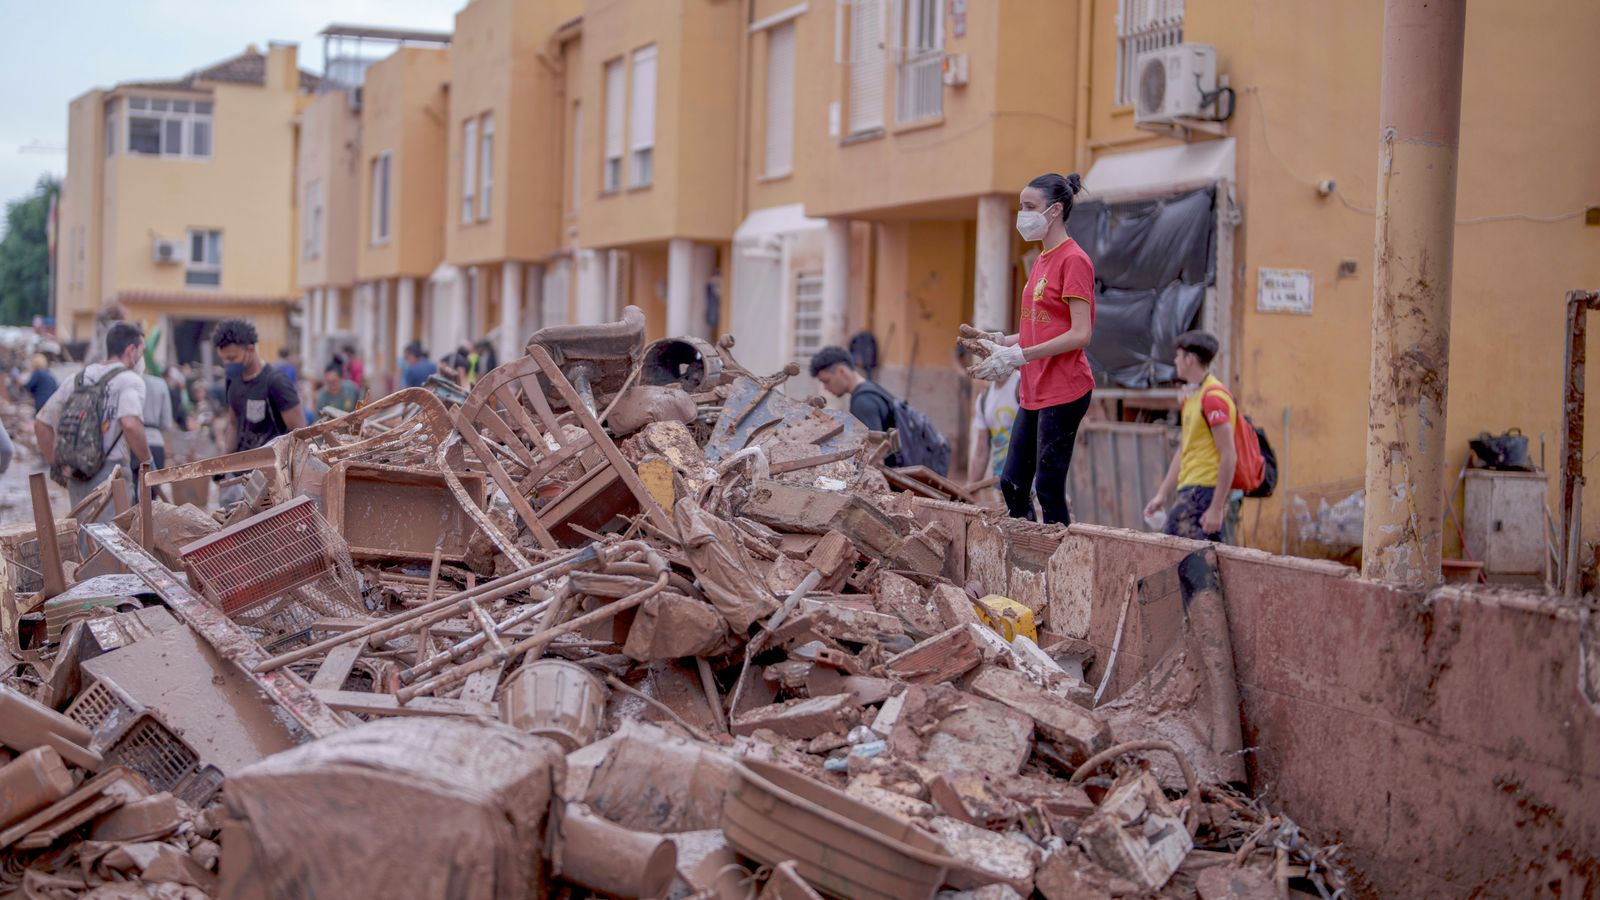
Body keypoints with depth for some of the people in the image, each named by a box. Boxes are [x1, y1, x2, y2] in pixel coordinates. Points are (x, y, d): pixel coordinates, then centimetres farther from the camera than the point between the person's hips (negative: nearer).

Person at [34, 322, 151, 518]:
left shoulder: (78, 379, 16)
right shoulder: (130, 380, -5)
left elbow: (41, 424, 17)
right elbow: (130, 424, -25)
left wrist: (55, 465, 22)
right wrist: (147, 463, -11)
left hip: (76, 479, 7)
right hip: (110, 477, -7)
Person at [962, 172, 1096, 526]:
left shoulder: (1074, 260, -11)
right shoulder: (1042, 261, 16)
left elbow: (1080, 334, -18)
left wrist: (1017, 356, -21)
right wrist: (998, 341, 4)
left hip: (1064, 391, -9)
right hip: (1034, 391, 9)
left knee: (1049, 489, -7)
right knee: (1012, 485, 9)